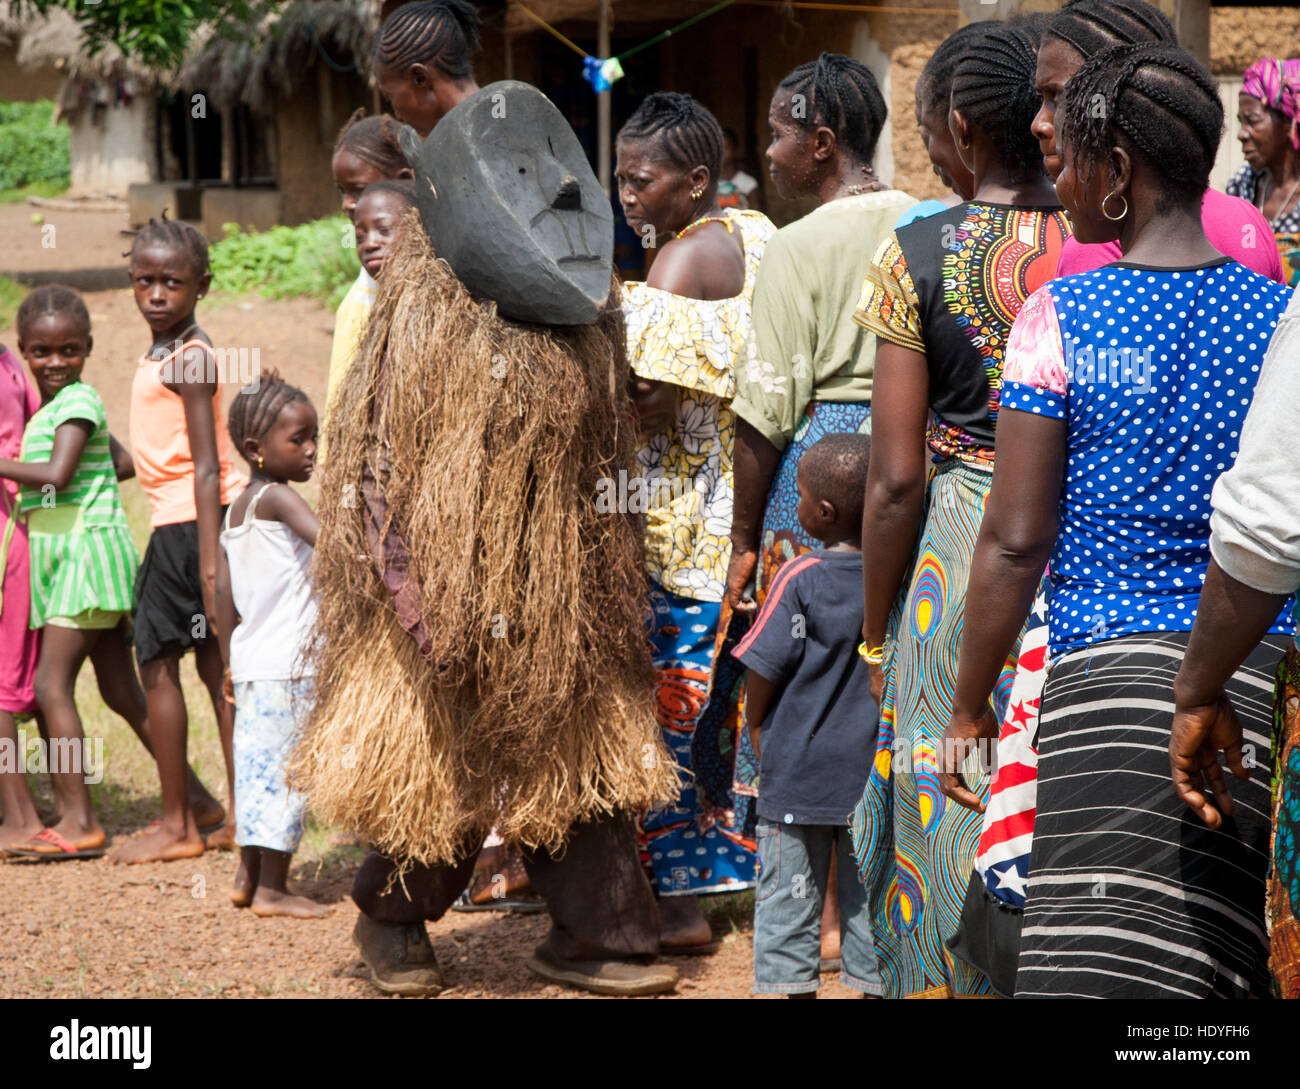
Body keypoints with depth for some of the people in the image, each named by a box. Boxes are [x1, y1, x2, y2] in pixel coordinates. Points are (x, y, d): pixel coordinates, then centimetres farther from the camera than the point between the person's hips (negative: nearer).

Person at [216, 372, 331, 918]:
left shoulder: (236, 510, 13)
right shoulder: (276, 499, -11)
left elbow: (222, 590, 15)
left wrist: (229, 659, 20)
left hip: (250, 662, 9)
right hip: (287, 663, -9)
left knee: (257, 765, 15)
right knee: (286, 769, -4)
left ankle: (249, 875, 21)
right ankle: (271, 888, -1)